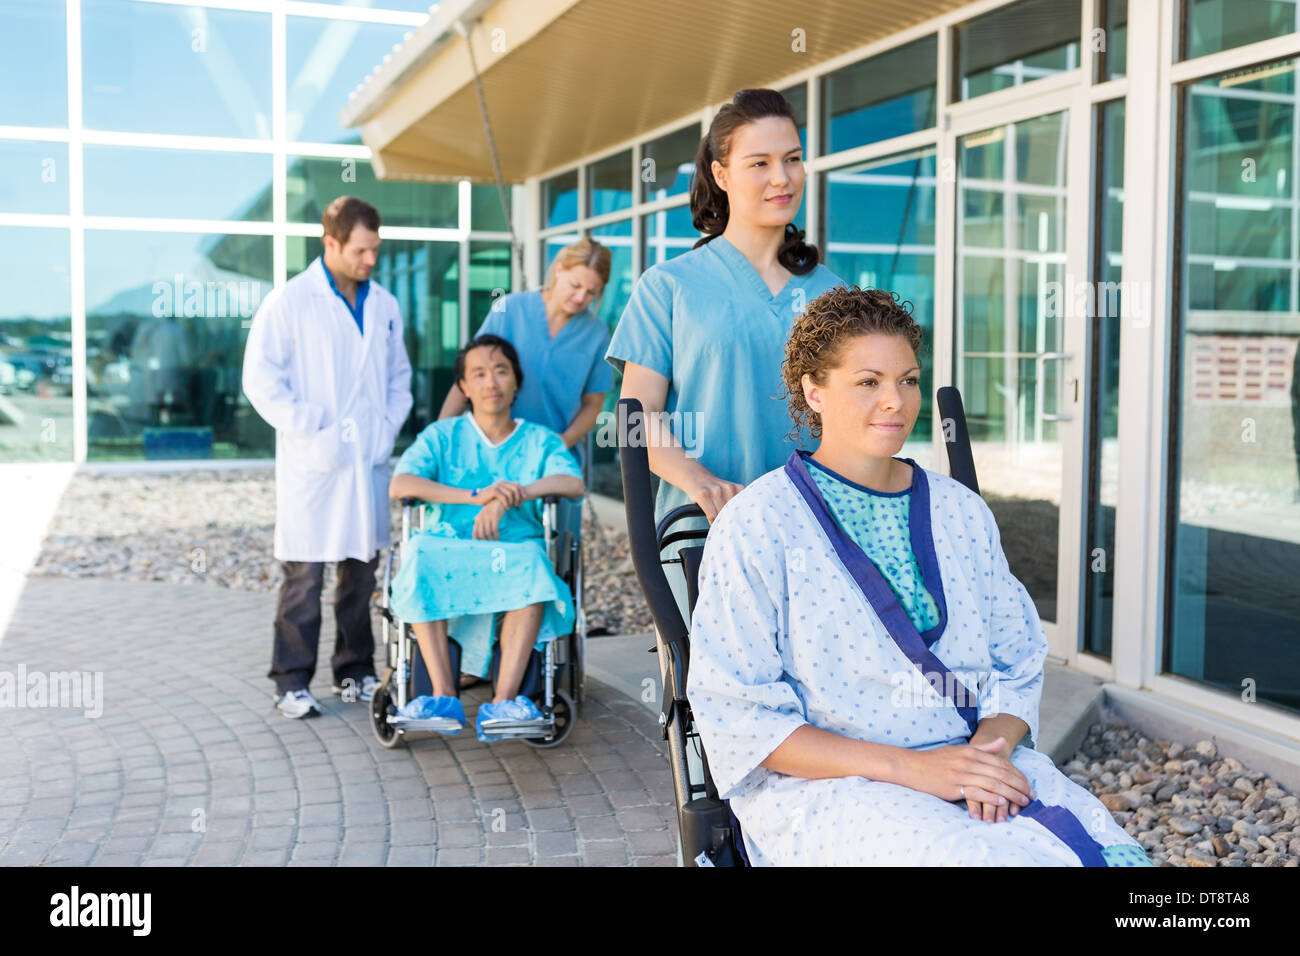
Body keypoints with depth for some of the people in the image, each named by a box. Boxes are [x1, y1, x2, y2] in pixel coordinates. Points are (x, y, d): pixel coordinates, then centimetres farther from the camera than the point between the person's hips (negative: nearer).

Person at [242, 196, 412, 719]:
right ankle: (292, 681, 6)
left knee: (362, 569, 11)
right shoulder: (289, 301, -4)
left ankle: (355, 671, 22)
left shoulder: (385, 305, 13)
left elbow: (399, 377, 20)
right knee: (304, 575, -3)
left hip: (369, 461, 5)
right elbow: (261, 379, -8)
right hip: (312, 462, -5)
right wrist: (312, 430, -12)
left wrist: (388, 428, 5)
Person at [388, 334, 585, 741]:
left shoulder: (541, 441, 16)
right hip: (450, 550, 1)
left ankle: (502, 702, -40)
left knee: (530, 563, -35)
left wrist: (509, 497, -19)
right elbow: (400, 485, -5)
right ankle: (443, 696, -36)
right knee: (421, 552, -33)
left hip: (515, 552, 0)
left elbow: (574, 484, -6)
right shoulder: (443, 436, 15)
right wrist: (477, 496, -17)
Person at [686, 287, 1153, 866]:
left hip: (977, 762, 5)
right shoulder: (757, 526, -4)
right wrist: (908, 767, -17)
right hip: (823, 788, -5)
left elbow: (1019, 663, 14)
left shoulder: (961, 511, 14)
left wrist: (989, 746, -10)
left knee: (1118, 856, -22)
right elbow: (738, 716, -9)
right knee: (997, 861, -31)